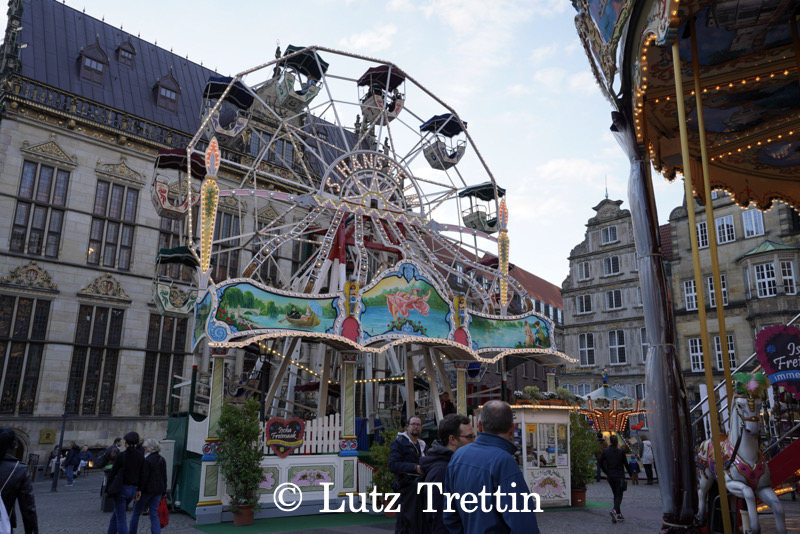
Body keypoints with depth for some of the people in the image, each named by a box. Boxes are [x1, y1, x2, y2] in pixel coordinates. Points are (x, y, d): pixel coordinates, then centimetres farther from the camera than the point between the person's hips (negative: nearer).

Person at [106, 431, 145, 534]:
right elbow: (141, 474, 3)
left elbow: (113, 473, -8)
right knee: (115, 514, 25)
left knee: (121, 518, 2)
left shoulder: (121, 455, -13)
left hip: (121, 488, -5)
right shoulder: (140, 456, 0)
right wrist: (139, 490, 12)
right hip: (133, 489, 5)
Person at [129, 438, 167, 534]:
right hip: (158, 490, 6)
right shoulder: (162, 460, 7)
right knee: (154, 514, 8)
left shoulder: (147, 460, -15)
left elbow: (143, 477, -18)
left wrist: (139, 490, -14)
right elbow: (164, 477, 11)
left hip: (147, 490, -6)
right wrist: (163, 492, 16)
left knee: (136, 513, 12)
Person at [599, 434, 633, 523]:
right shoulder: (621, 452, -9)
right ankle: (614, 510, -24)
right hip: (619, 476, -3)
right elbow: (626, 464, -4)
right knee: (619, 495, 0)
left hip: (610, 476, 3)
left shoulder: (605, 452, -1)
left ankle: (619, 514, 17)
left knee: (615, 495, 16)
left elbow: (601, 463, 2)